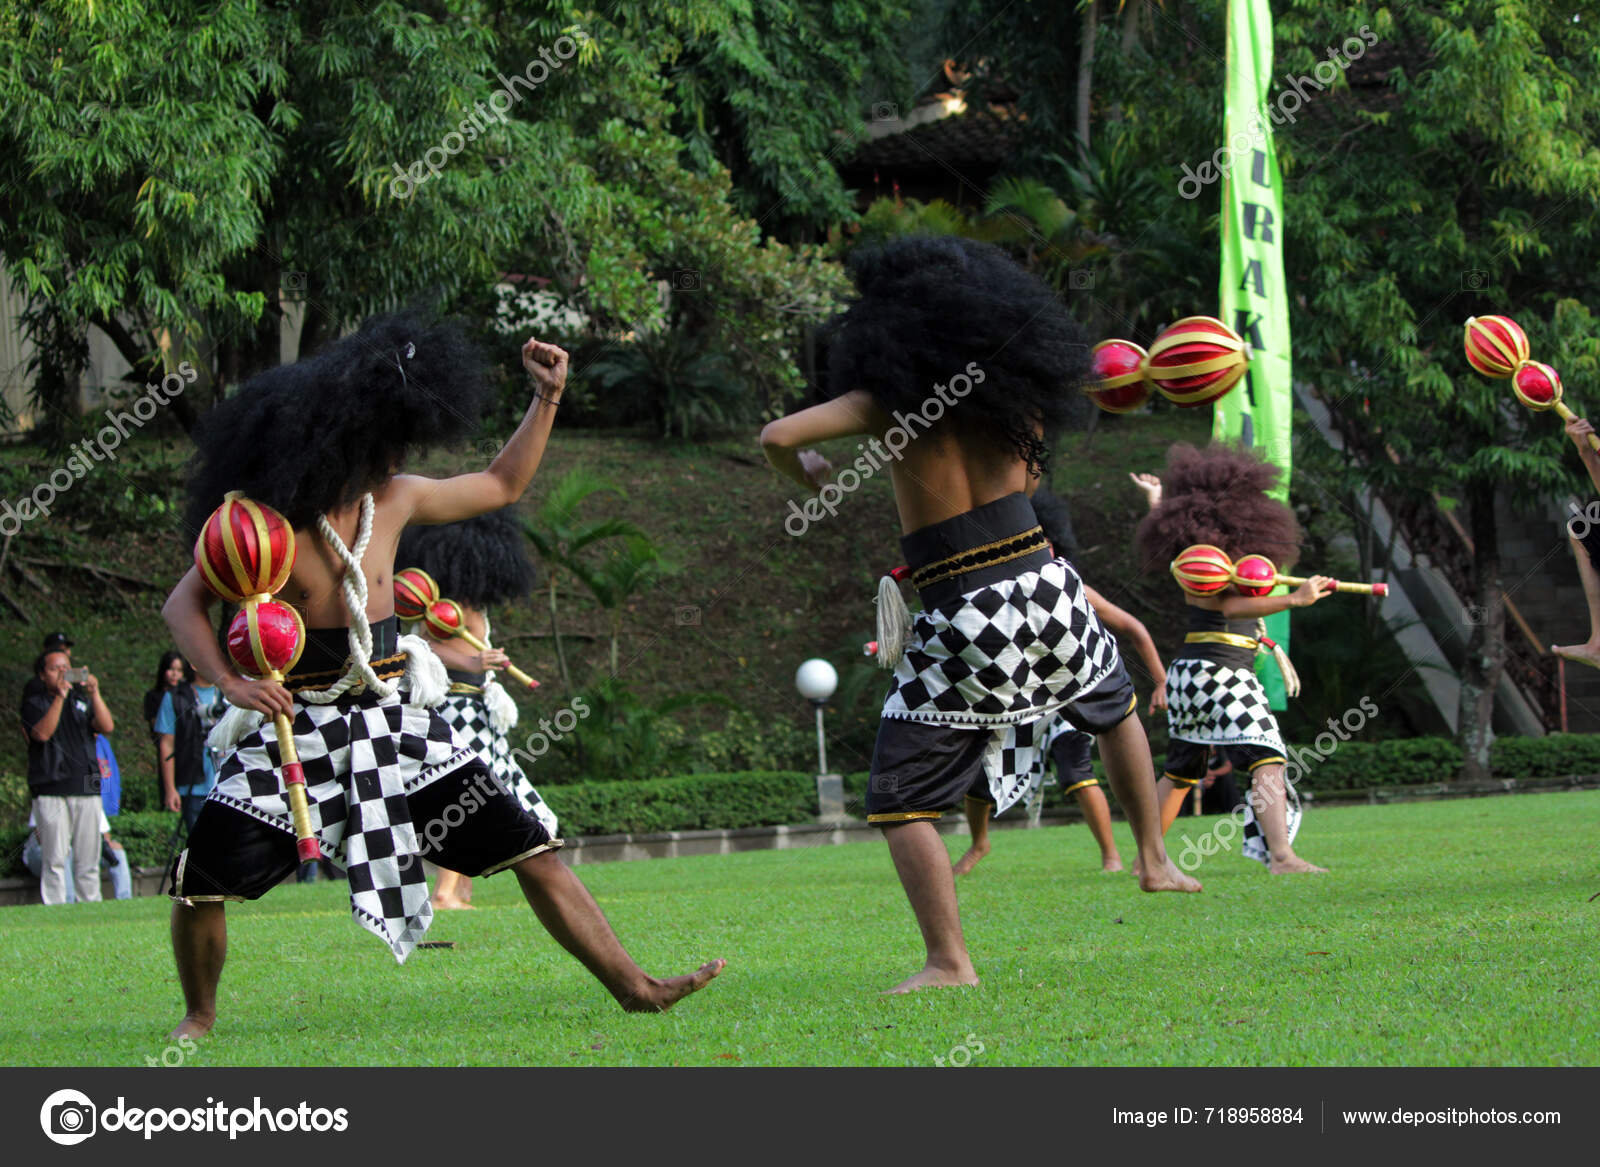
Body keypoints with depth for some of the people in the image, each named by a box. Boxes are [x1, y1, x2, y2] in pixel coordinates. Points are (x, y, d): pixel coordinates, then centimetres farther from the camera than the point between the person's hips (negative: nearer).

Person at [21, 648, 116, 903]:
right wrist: (60, 697, -15)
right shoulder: (34, 702, 7)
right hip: (51, 790, -3)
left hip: (86, 787, 3)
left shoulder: (82, 699, 17)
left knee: (88, 860, 4)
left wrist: (94, 693, -10)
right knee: (54, 860, -7)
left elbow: (106, 727, 1)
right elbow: (42, 733, -11)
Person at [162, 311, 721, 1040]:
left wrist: (547, 398, 12)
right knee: (202, 882, -12)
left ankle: (631, 985, 4)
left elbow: (502, 485, 20)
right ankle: (200, 1014, 15)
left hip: (392, 715, 4)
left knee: (527, 848, -2)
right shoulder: (261, 515, -9)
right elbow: (185, 604, -9)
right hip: (296, 722, -4)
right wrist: (230, 683, -25)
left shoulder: (392, 500, 5)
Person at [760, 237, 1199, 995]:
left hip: (962, 619, -5)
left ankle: (948, 961, -5)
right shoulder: (1008, 397, 6)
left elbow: (777, 437, -15)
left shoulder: (886, 406, -7)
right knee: (1116, 703, 36)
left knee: (899, 800, 4)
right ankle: (1155, 860, 42)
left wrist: (810, 478, 5)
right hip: (1042, 586, 5)